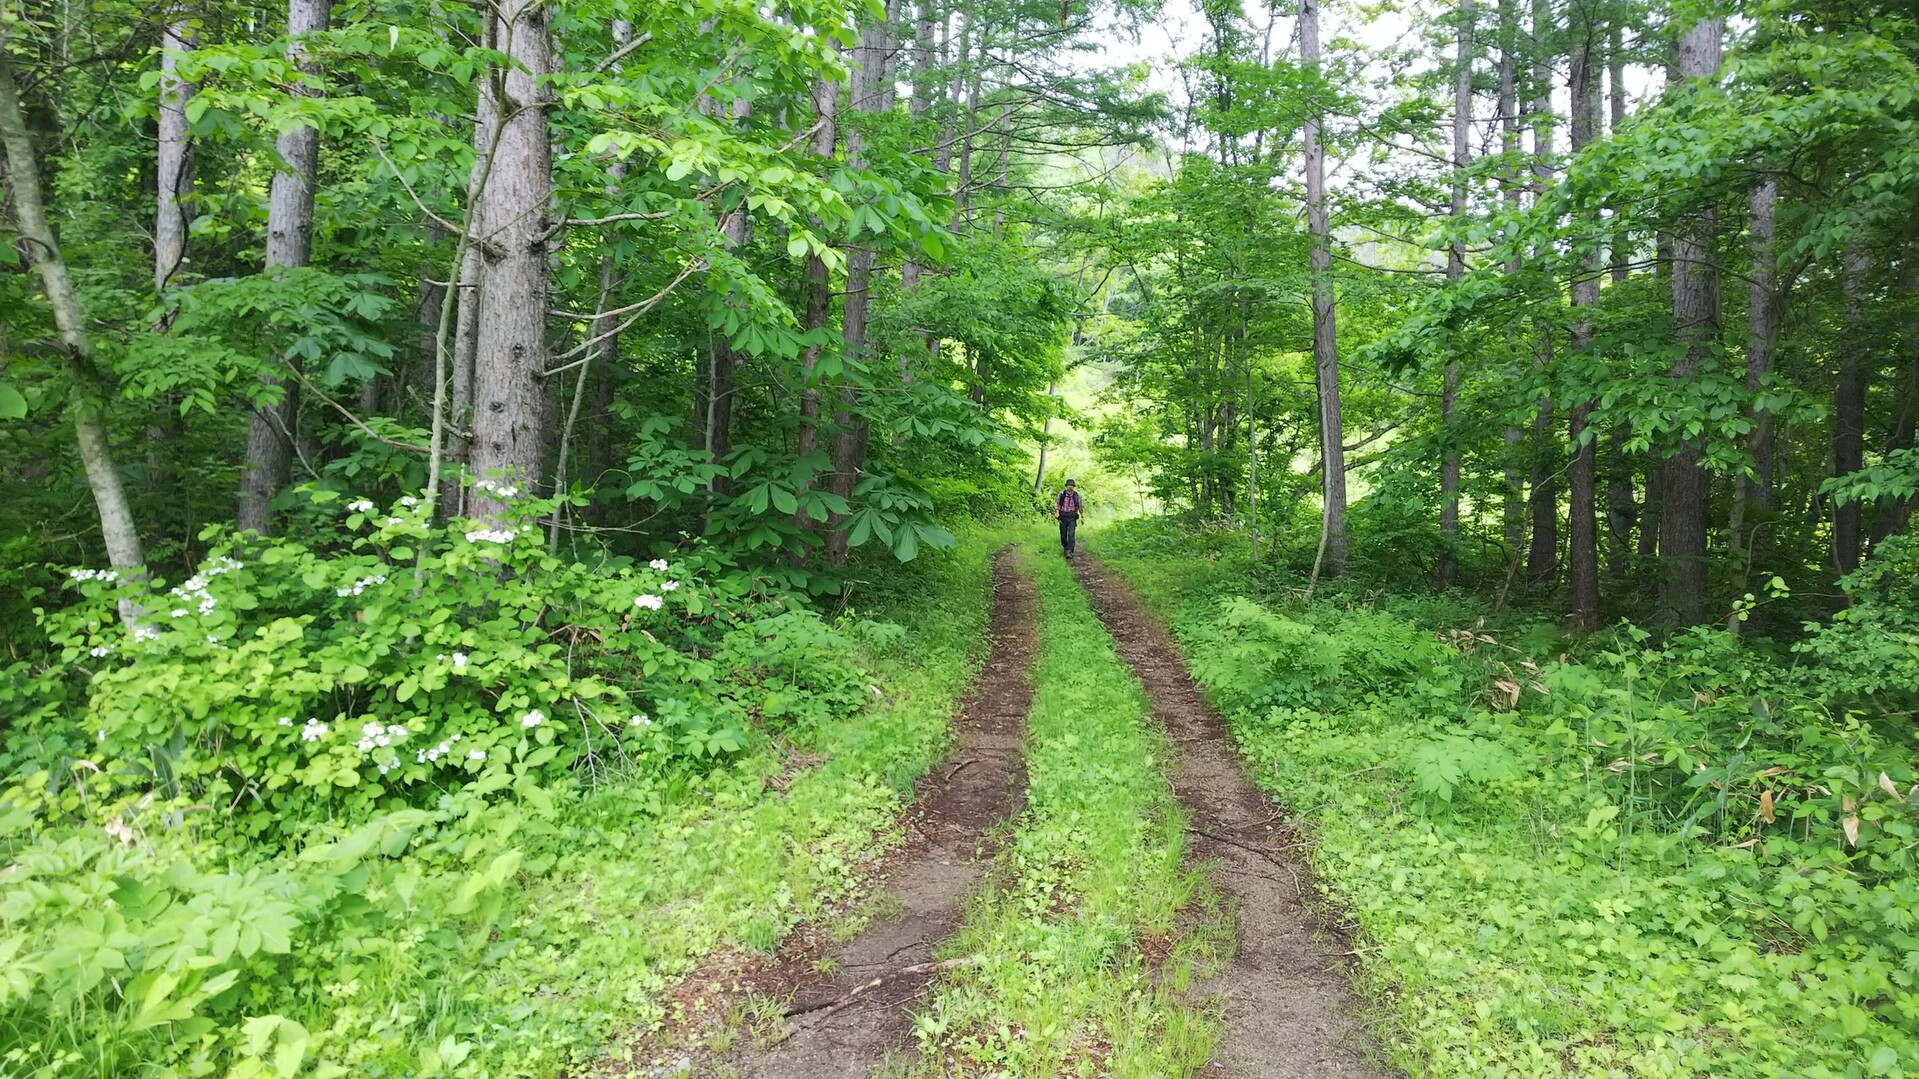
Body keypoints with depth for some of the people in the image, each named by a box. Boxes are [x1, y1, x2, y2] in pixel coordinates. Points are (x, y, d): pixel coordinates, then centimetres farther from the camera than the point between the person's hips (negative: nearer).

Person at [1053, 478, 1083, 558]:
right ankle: (1065, 548, 31)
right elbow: (1057, 504, 0)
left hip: (1072, 517, -1)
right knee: (1063, 535, 7)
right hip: (1063, 517, 1)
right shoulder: (1061, 494, 1)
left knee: (1071, 535, -16)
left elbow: (1080, 506, 11)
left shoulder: (1076, 495, 2)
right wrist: (1057, 513, -16)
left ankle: (1069, 551, -19)